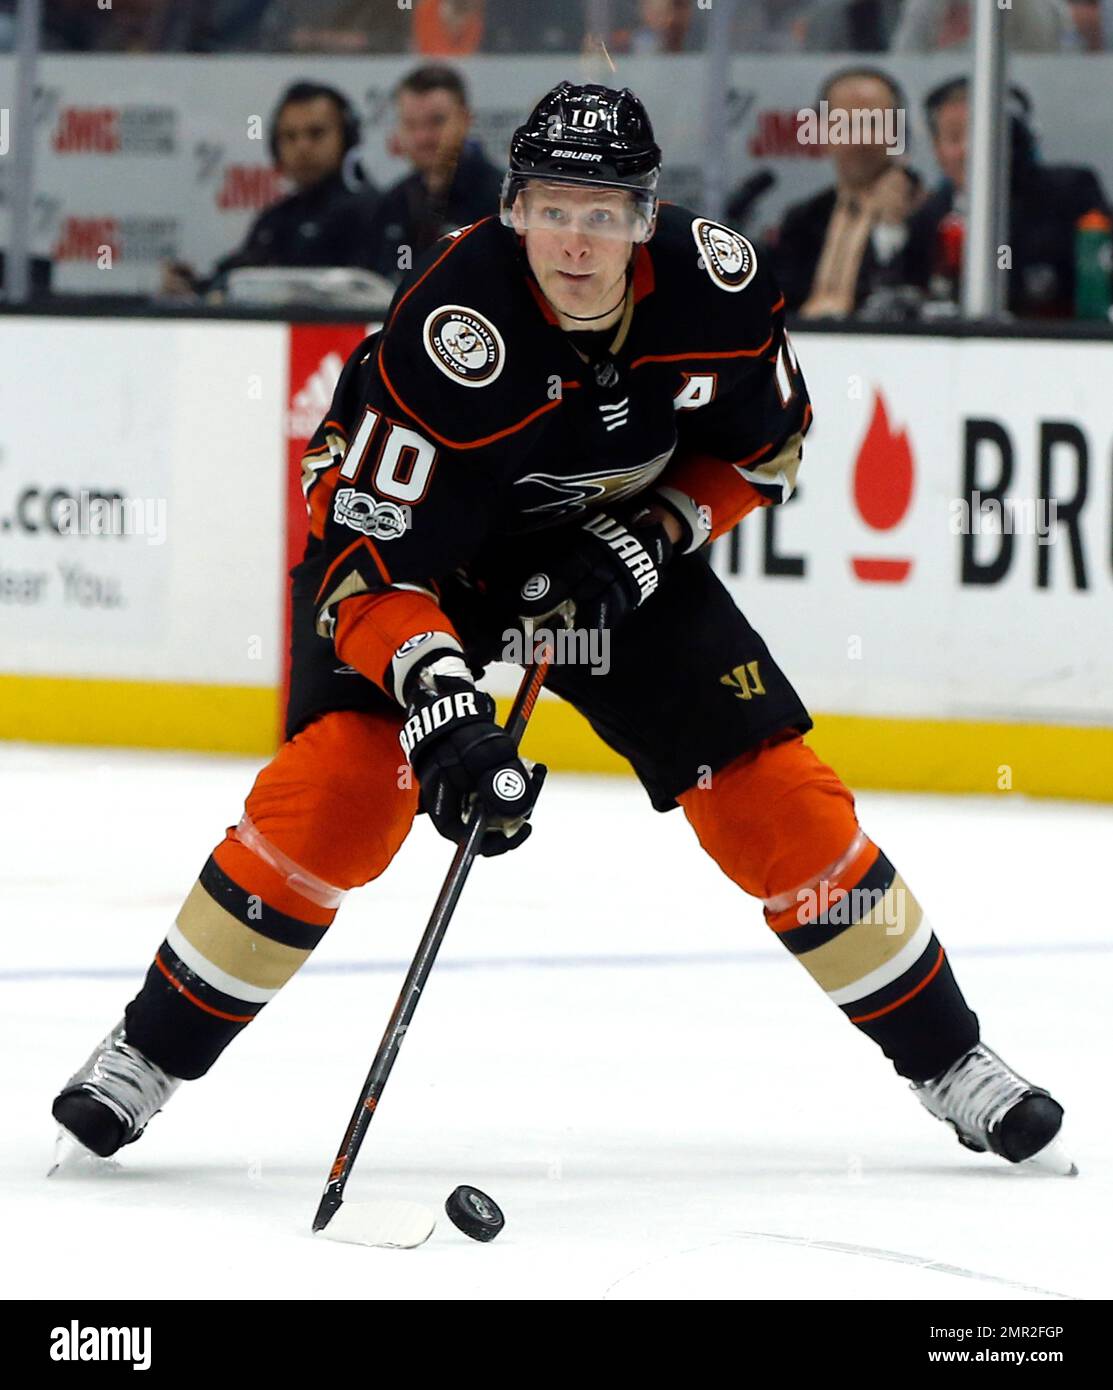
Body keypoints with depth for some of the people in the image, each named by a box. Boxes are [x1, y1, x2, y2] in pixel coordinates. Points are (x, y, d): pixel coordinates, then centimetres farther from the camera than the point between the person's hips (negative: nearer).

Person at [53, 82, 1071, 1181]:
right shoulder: (448, 330, -35)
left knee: (773, 794, -3)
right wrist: (441, 711, -46)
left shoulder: (716, 285, -22)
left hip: (625, 549, 4)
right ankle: (151, 1050, -8)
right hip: (425, 537, -3)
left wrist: (649, 534, -17)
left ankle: (946, 1059, 14)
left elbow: (766, 442, -2)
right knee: (344, 780, -23)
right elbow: (368, 553, -34)